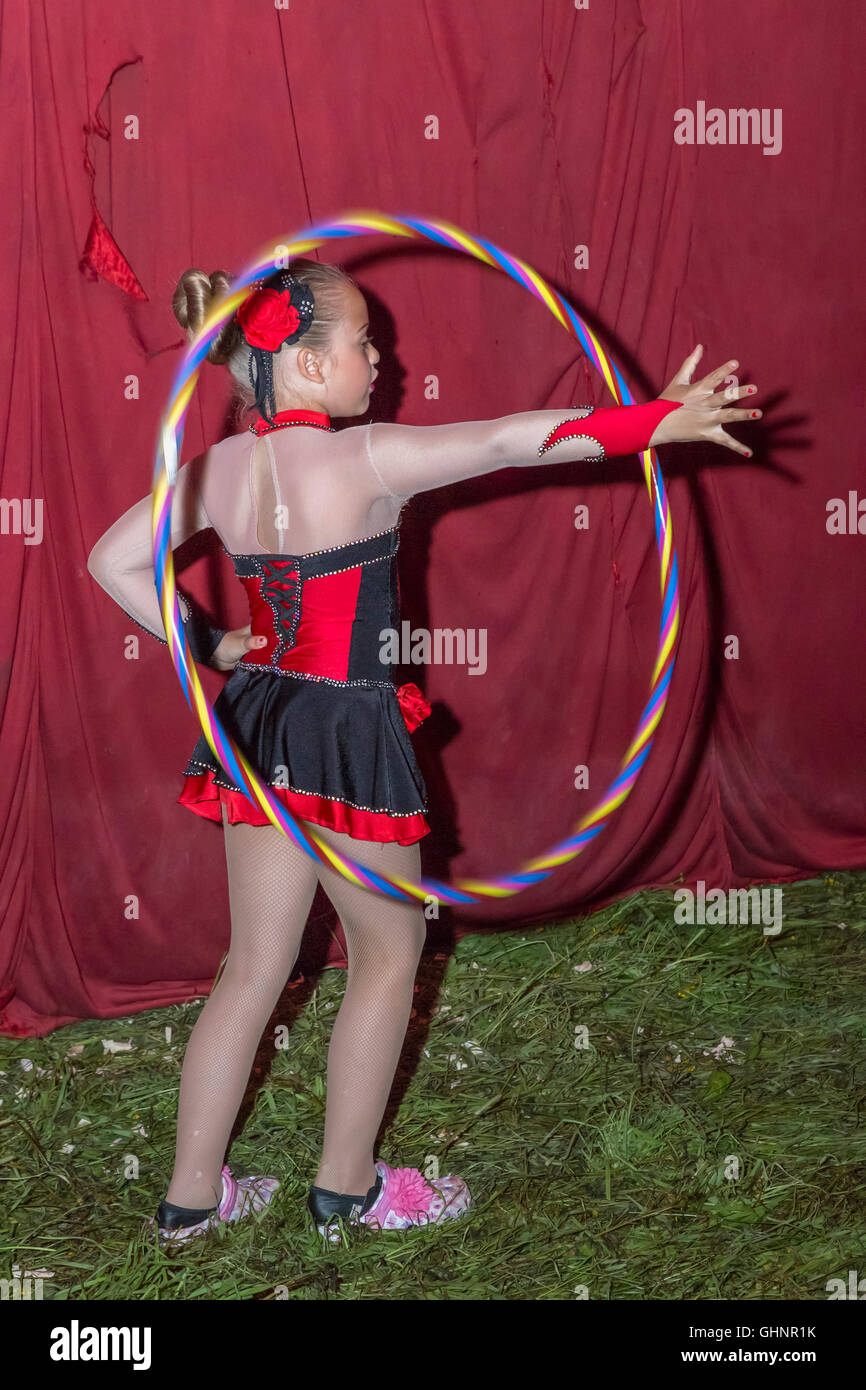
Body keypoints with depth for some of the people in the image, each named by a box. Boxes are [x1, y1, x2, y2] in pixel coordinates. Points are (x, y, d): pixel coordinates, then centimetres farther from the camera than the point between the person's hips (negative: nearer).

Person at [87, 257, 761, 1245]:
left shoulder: (215, 469, 2)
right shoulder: (364, 460, -18)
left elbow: (113, 559, 6)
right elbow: (510, 441, -21)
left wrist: (207, 645, 10)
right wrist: (655, 421, -21)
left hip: (258, 722, 7)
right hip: (349, 731, -7)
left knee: (256, 964, 16)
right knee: (389, 950, 14)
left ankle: (191, 1192, 24)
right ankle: (347, 1185, 24)